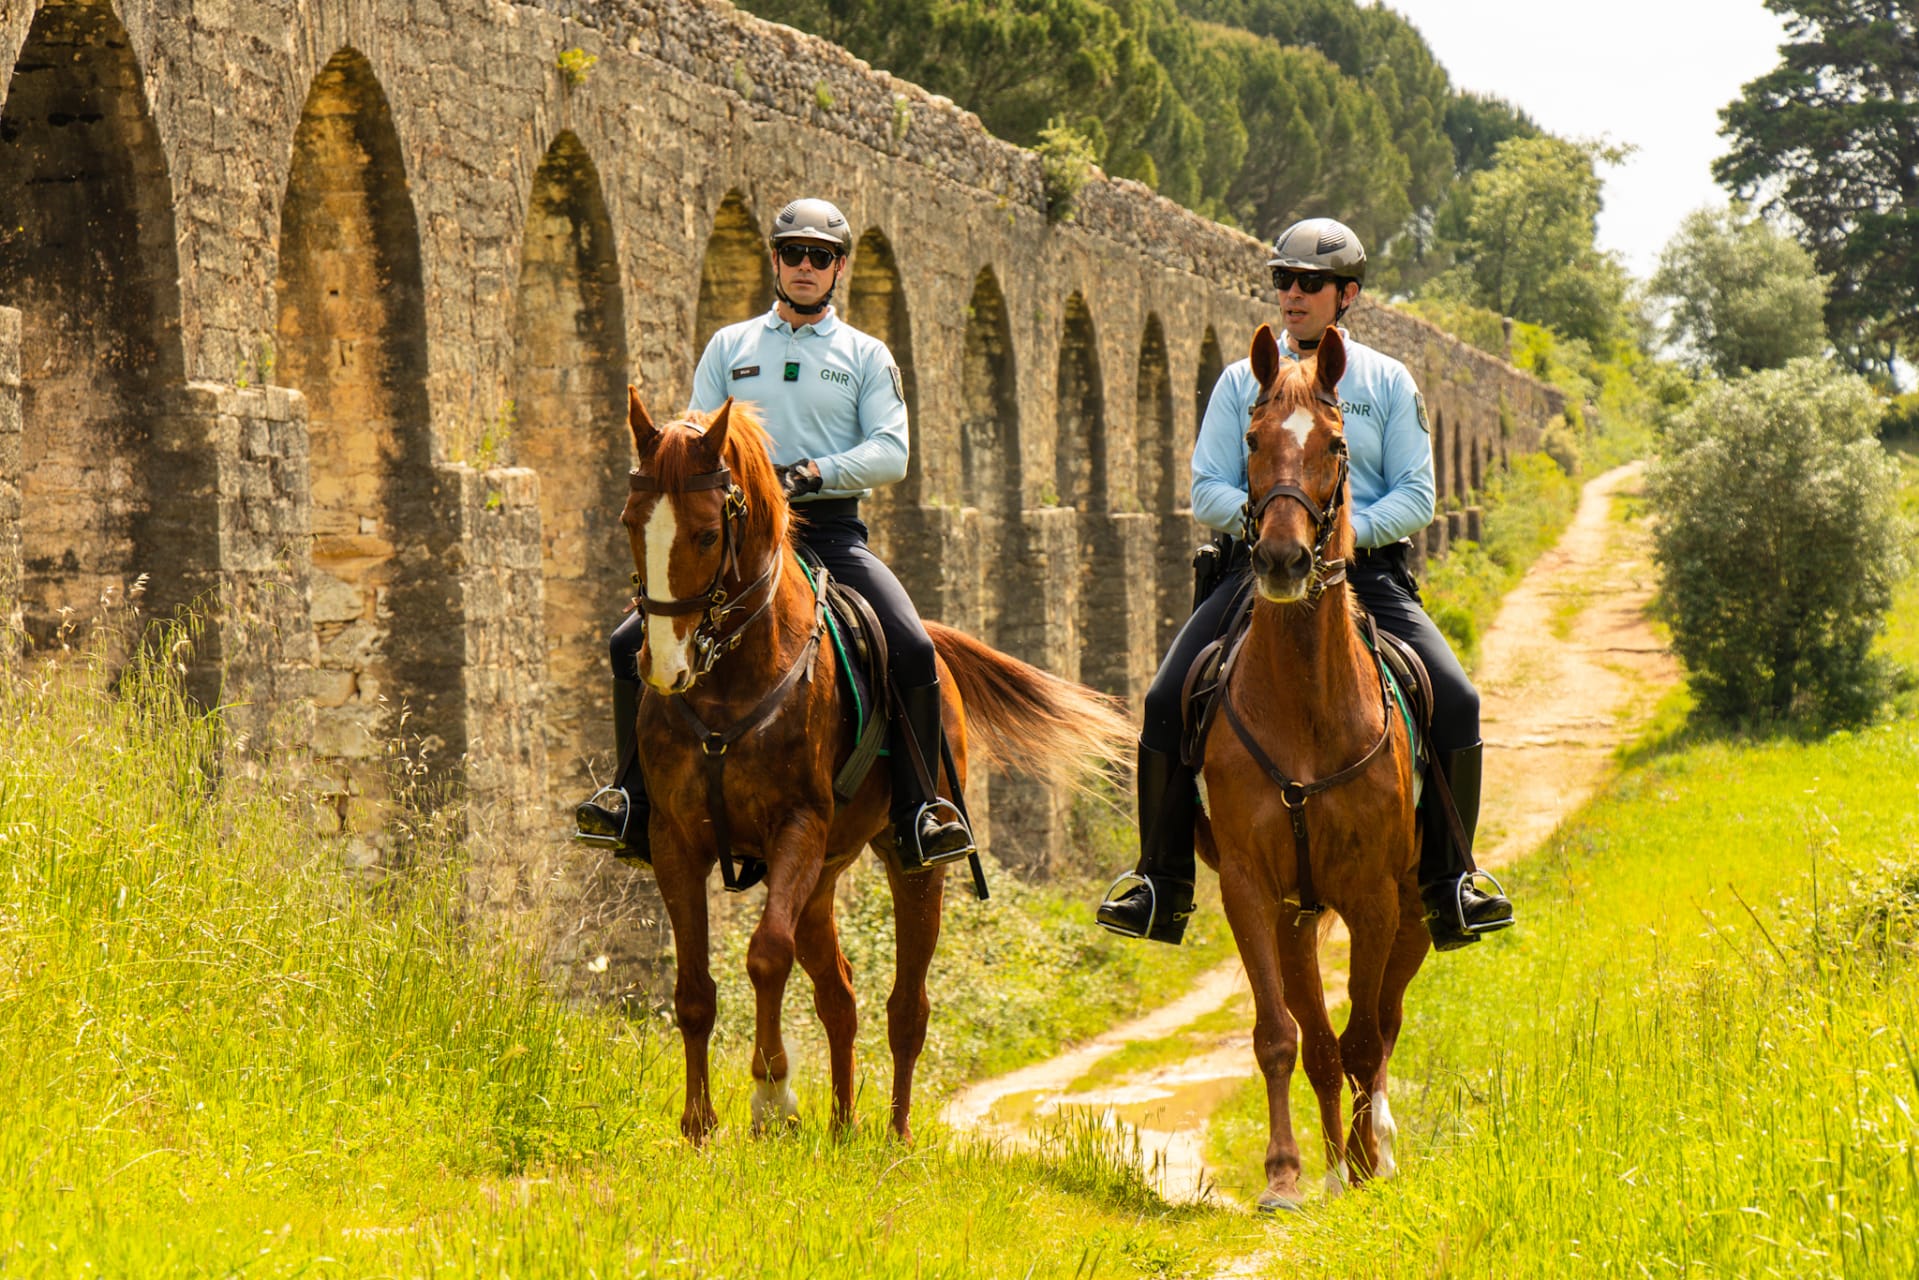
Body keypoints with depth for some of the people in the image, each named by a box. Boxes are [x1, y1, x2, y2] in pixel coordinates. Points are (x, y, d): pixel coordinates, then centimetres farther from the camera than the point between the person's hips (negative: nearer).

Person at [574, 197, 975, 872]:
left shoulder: (866, 356, 11)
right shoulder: (729, 347, 15)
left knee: (914, 651, -25)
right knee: (632, 644, -14)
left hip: (832, 530, -1)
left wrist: (810, 474, -17)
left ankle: (918, 812, -14)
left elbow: (890, 453, -1)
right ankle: (633, 799, 0)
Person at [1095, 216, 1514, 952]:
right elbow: (1206, 492, 6)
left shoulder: (1388, 382, 8)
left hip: (1367, 569, 0)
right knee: (1167, 700, -18)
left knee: (1455, 703, -19)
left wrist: (1351, 526, -15)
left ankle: (1447, 879, -4)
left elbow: (1417, 498, 3)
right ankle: (1162, 882, -5)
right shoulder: (1242, 382, 9)